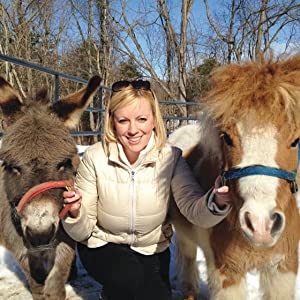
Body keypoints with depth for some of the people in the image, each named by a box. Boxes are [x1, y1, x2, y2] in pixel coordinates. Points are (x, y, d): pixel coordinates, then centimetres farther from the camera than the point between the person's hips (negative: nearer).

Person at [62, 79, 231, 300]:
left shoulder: (170, 158, -17)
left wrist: (216, 201, -51)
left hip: (154, 251, 3)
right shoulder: (95, 158, -20)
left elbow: (195, 212, -29)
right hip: (104, 248, -2)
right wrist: (75, 213, -36)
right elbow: (81, 233, -14)